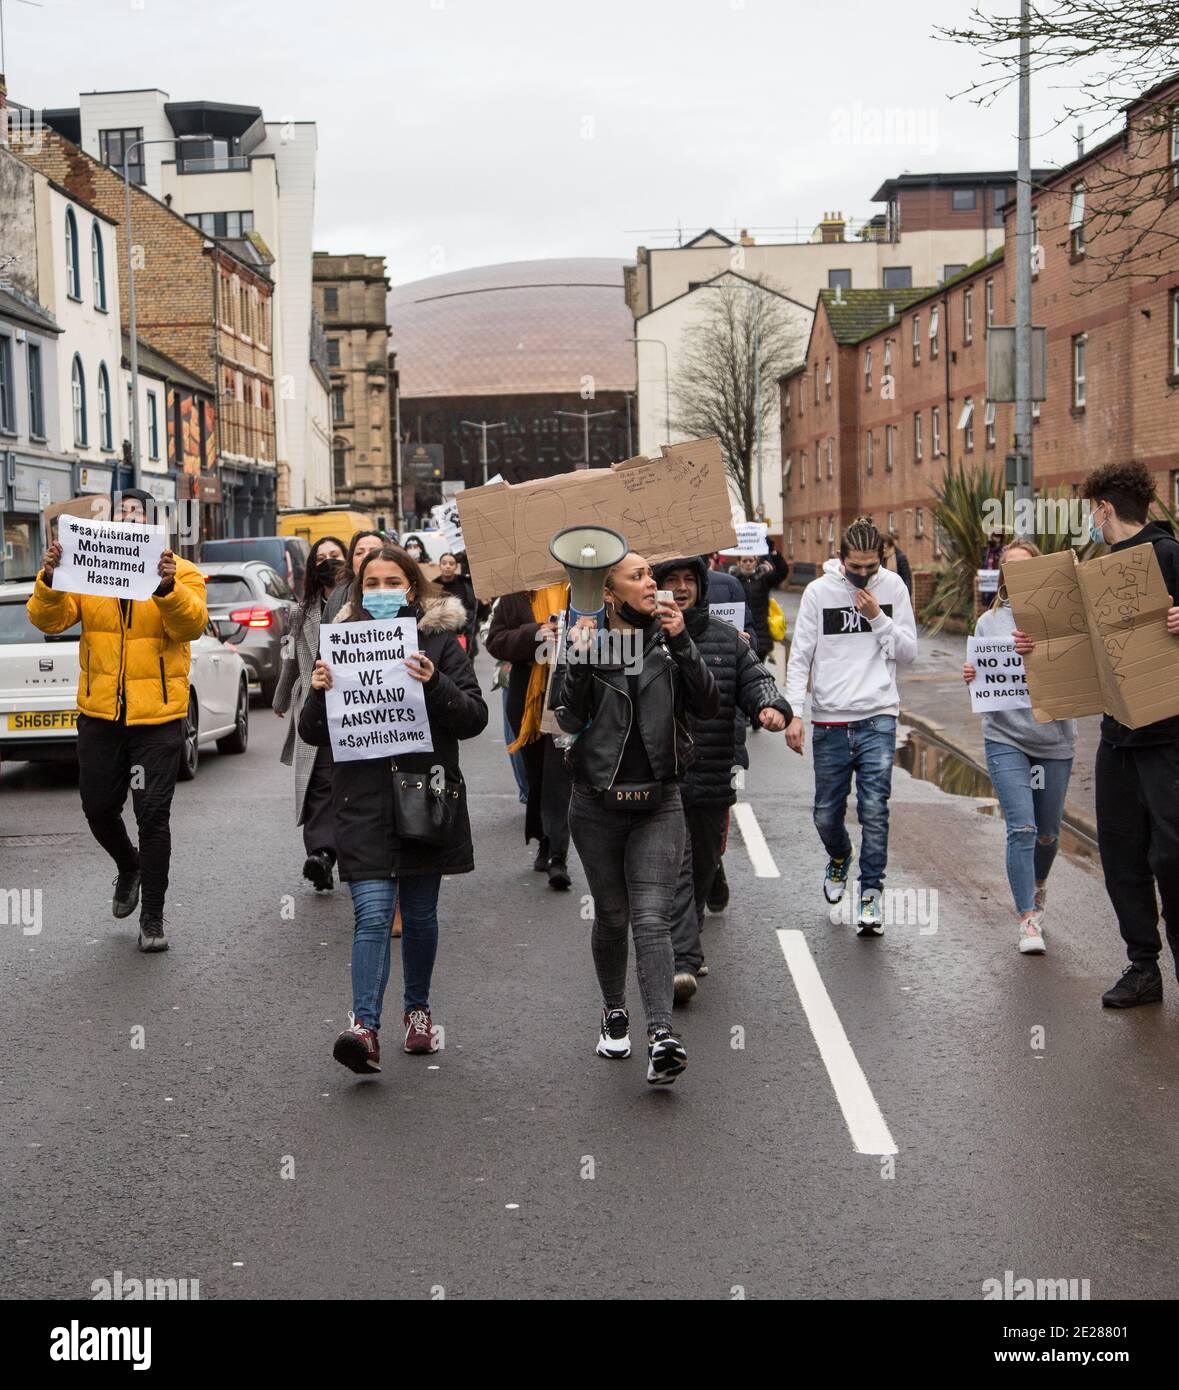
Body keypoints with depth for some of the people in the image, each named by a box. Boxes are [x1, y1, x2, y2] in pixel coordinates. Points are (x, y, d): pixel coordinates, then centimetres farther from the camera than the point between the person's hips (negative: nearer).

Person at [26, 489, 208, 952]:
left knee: (153, 815, -2)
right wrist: (49, 580, -26)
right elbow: (48, 620, -7)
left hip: (158, 717, -3)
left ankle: (153, 917, 11)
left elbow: (191, 624, -18)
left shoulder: (181, 573, -2)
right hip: (100, 715, 3)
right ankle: (129, 866, 43)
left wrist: (168, 588, -37)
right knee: (98, 808, 11)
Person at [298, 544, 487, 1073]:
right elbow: (313, 733, 8)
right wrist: (318, 692, -12)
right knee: (372, 913, -12)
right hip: (363, 801, 0)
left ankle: (417, 1009, 31)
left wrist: (435, 684, -20)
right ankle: (364, 1026, -18)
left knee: (419, 914, 12)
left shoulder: (439, 641, 3)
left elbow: (474, 717, -4)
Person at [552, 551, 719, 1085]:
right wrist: (579, 658, -21)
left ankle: (661, 1035, -18)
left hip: (659, 804, 0)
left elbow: (708, 705, -5)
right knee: (611, 916, 13)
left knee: (651, 919, -11)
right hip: (597, 804, 0)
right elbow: (569, 718, -10)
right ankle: (614, 1012, 34)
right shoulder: (585, 639, -1)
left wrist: (682, 644, -13)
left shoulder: (667, 640, 4)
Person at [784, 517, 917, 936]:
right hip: (830, 719, 1)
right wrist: (792, 712, -8)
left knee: (874, 807, -12)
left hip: (878, 717, -1)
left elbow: (908, 652, 4)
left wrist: (878, 618, -11)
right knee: (826, 814, 8)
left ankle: (871, 893, -2)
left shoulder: (893, 587, 4)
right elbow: (800, 657, 1)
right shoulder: (818, 591, 0)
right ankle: (839, 858, 40)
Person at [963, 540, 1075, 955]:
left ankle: (1037, 889, 45)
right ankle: (1029, 920, -4)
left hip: (1054, 738, 1)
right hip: (1005, 738, -1)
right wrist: (971, 676, -13)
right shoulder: (989, 622, 4)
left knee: (1047, 833, 14)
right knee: (1021, 828, -12)